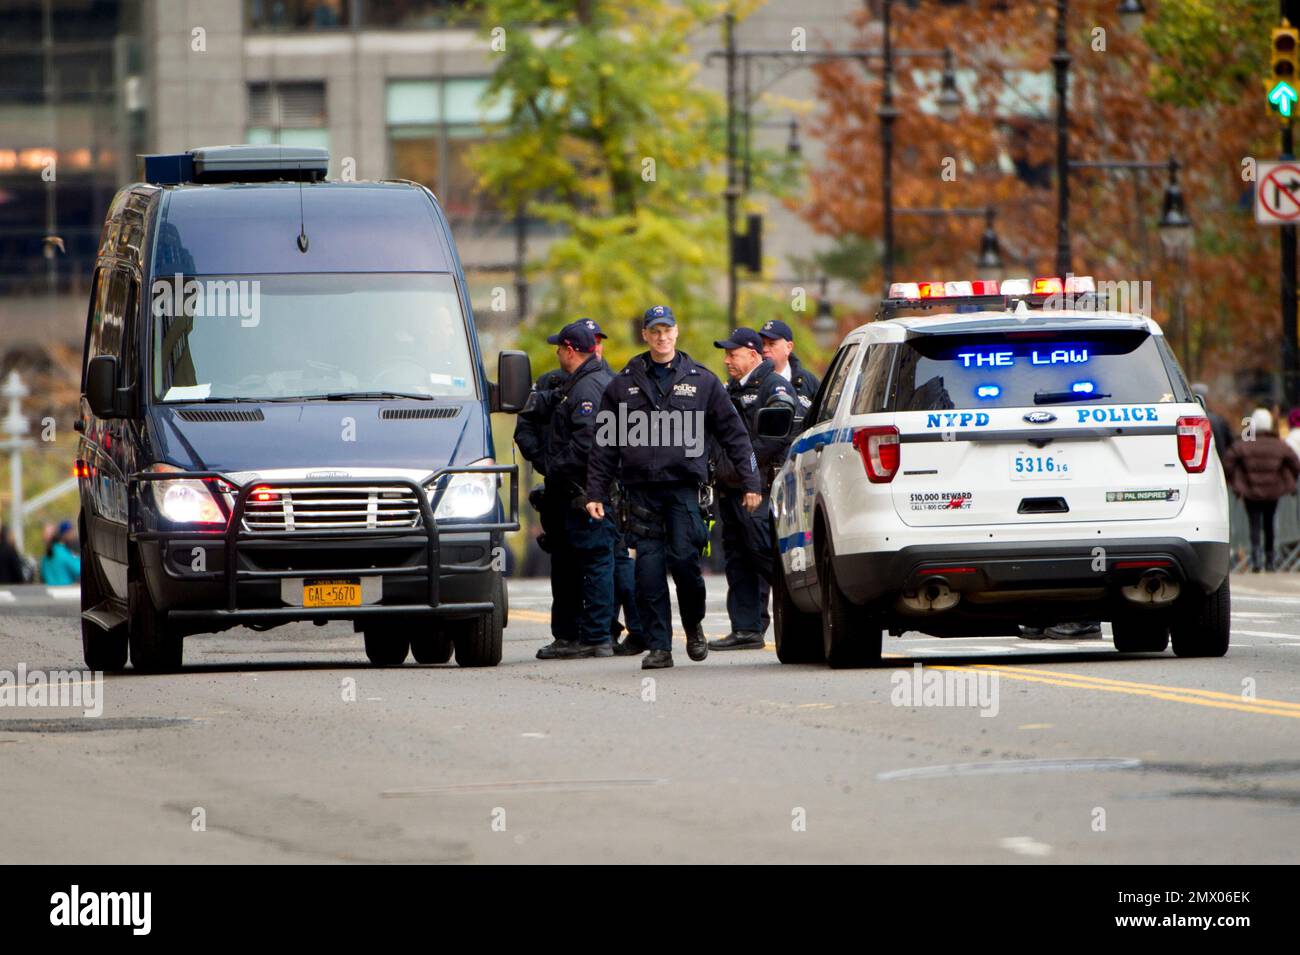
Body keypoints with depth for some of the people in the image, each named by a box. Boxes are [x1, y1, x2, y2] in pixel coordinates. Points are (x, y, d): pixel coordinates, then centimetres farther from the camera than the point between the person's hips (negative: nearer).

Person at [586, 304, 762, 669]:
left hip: (684, 487, -2)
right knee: (649, 569, -3)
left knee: (683, 559, -11)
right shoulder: (624, 384, 11)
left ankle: (694, 625, 15)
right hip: (641, 490, 2)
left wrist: (750, 482, 4)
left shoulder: (702, 381, 9)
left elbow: (733, 434, 10)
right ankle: (658, 646, 2)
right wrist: (596, 493, 7)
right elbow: (605, 444, 13)